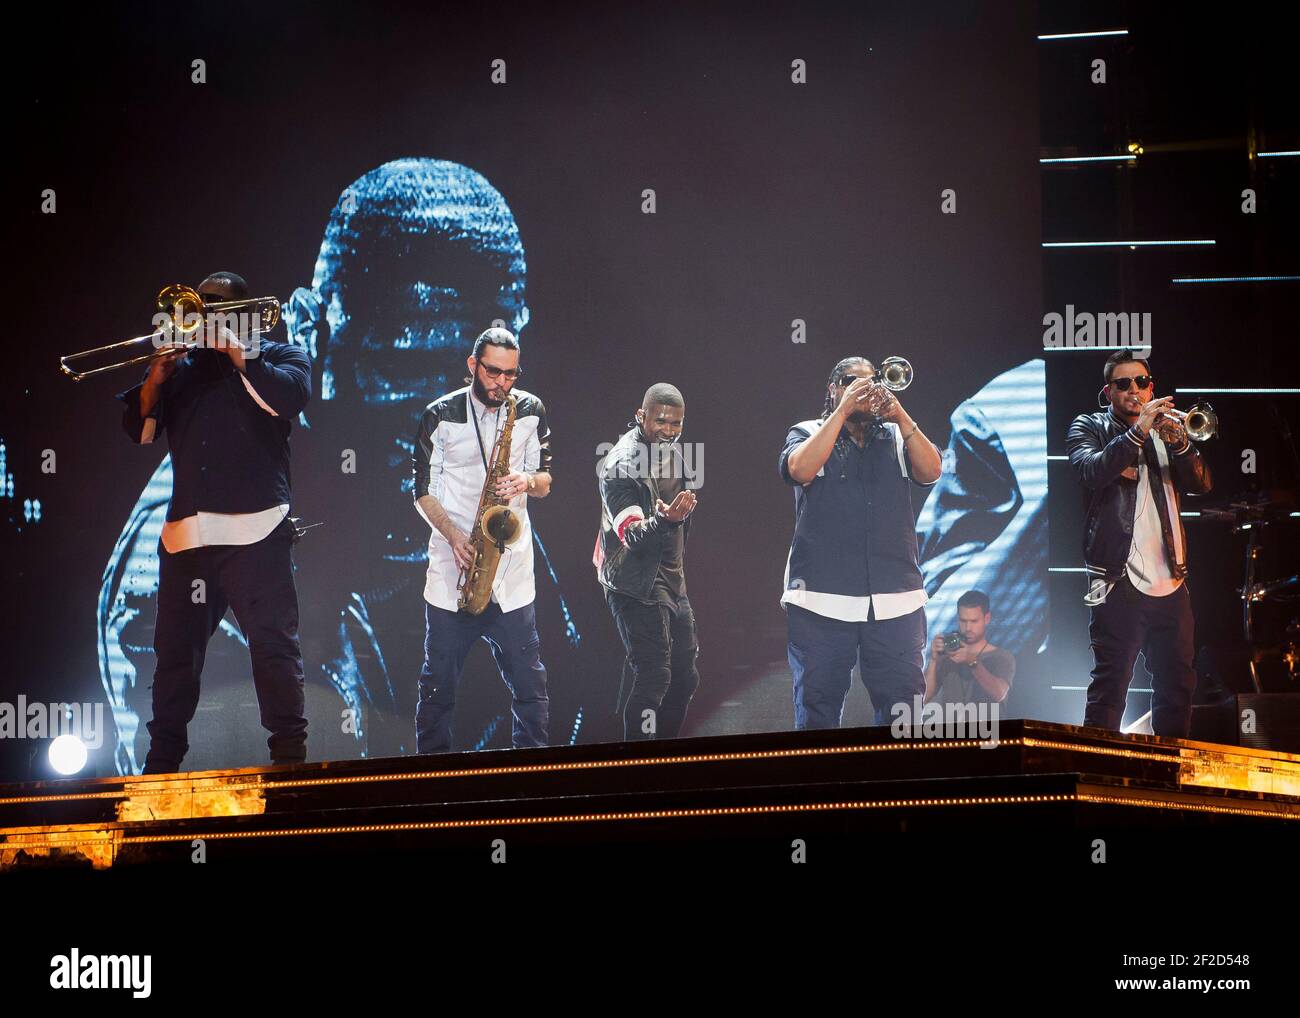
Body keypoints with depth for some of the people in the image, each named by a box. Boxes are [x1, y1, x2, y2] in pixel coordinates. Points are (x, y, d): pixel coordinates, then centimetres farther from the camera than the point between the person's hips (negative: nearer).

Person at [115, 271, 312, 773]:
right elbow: (138, 428, 12)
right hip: (185, 533, 5)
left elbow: (290, 397, -10)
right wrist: (157, 374, -3)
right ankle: (162, 760, 12)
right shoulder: (183, 368, 22)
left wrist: (236, 352, -7)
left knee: (273, 642, -10)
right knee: (175, 649, 6)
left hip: (254, 529, -5)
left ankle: (289, 751, -8)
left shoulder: (278, 355, 12)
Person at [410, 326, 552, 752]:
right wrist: (454, 536, -15)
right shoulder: (440, 415, -2)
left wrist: (527, 481, -14)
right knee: (439, 681, 3)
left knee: (529, 682, 2)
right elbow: (423, 490, 0)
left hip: (511, 569, 2)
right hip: (452, 567, -1)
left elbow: (545, 482, 10)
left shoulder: (530, 411, 5)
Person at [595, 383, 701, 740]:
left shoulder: (672, 449, 8)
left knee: (685, 677, 10)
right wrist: (665, 520, -43)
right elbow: (633, 536, -25)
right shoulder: (621, 464, -18)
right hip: (637, 586, -9)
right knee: (653, 678, -15)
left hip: (672, 582, 9)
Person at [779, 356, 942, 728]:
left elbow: (930, 472, -1)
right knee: (817, 713, 2)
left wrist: (901, 416, -11)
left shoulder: (896, 436, 16)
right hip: (823, 600, -2)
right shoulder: (808, 433, 10)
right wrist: (843, 410, -11)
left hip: (895, 601, 2)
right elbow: (800, 469, -12)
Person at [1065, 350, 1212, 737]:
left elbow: (1201, 483, 6)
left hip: (1170, 582, 6)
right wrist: (1137, 433, -22)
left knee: (1178, 683, 7)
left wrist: (1180, 443, -12)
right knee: (1111, 682, -10)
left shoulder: (1163, 429, 19)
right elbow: (1090, 471, -14)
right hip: (1121, 581, -5)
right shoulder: (1090, 427, 7)